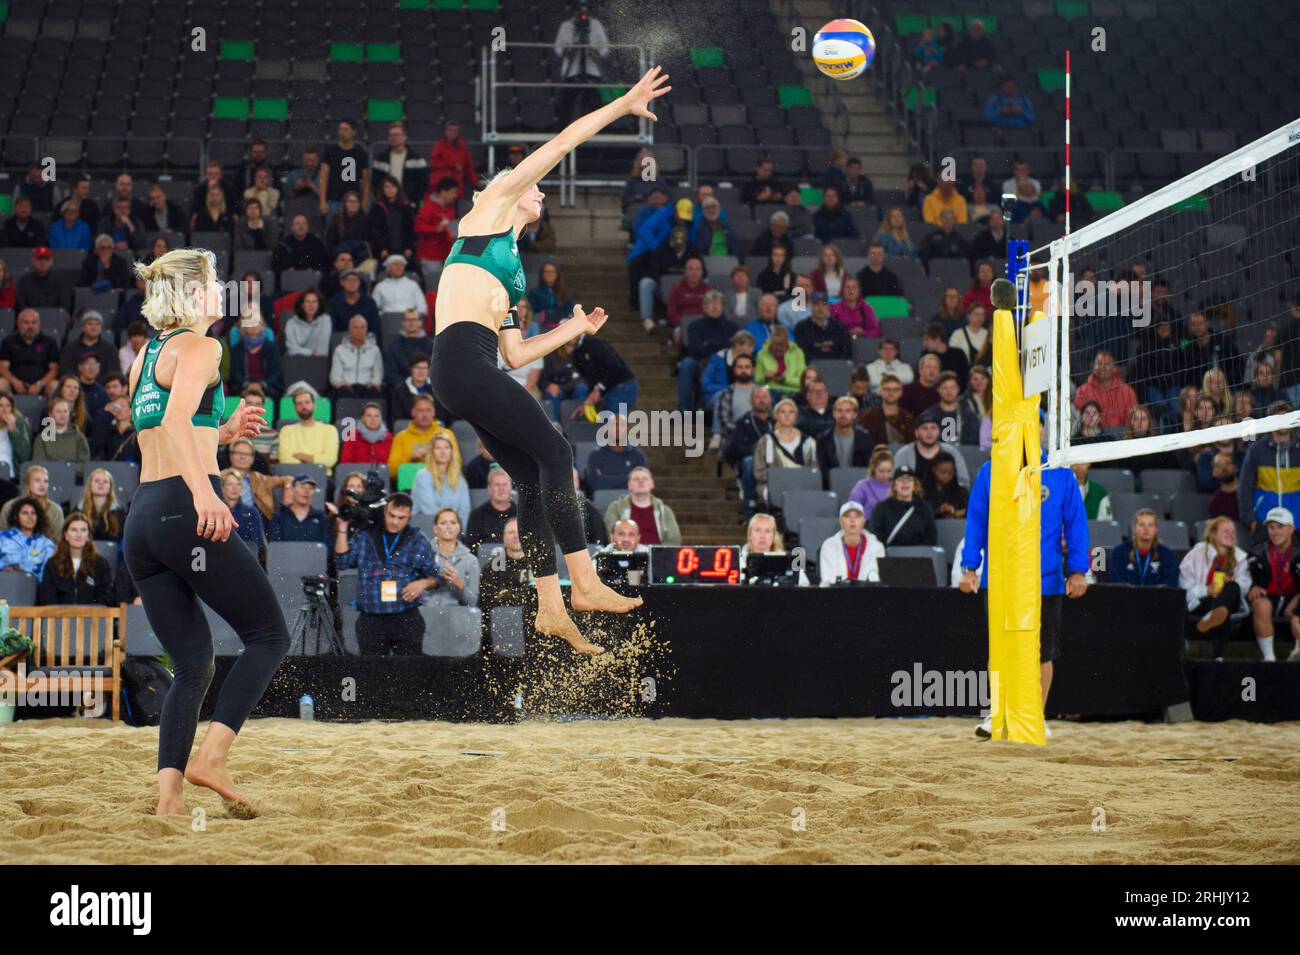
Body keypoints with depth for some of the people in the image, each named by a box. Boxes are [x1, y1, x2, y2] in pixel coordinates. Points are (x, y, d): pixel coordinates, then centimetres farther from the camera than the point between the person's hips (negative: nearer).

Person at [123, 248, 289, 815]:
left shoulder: (146, 355, 21)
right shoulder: (199, 346, -3)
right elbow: (176, 418, -21)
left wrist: (222, 432, 26)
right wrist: (204, 491, -31)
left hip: (141, 518, 8)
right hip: (185, 512, -8)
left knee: (192, 666, 10)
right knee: (269, 637, 1)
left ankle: (168, 797, -4)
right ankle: (210, 757, -13)